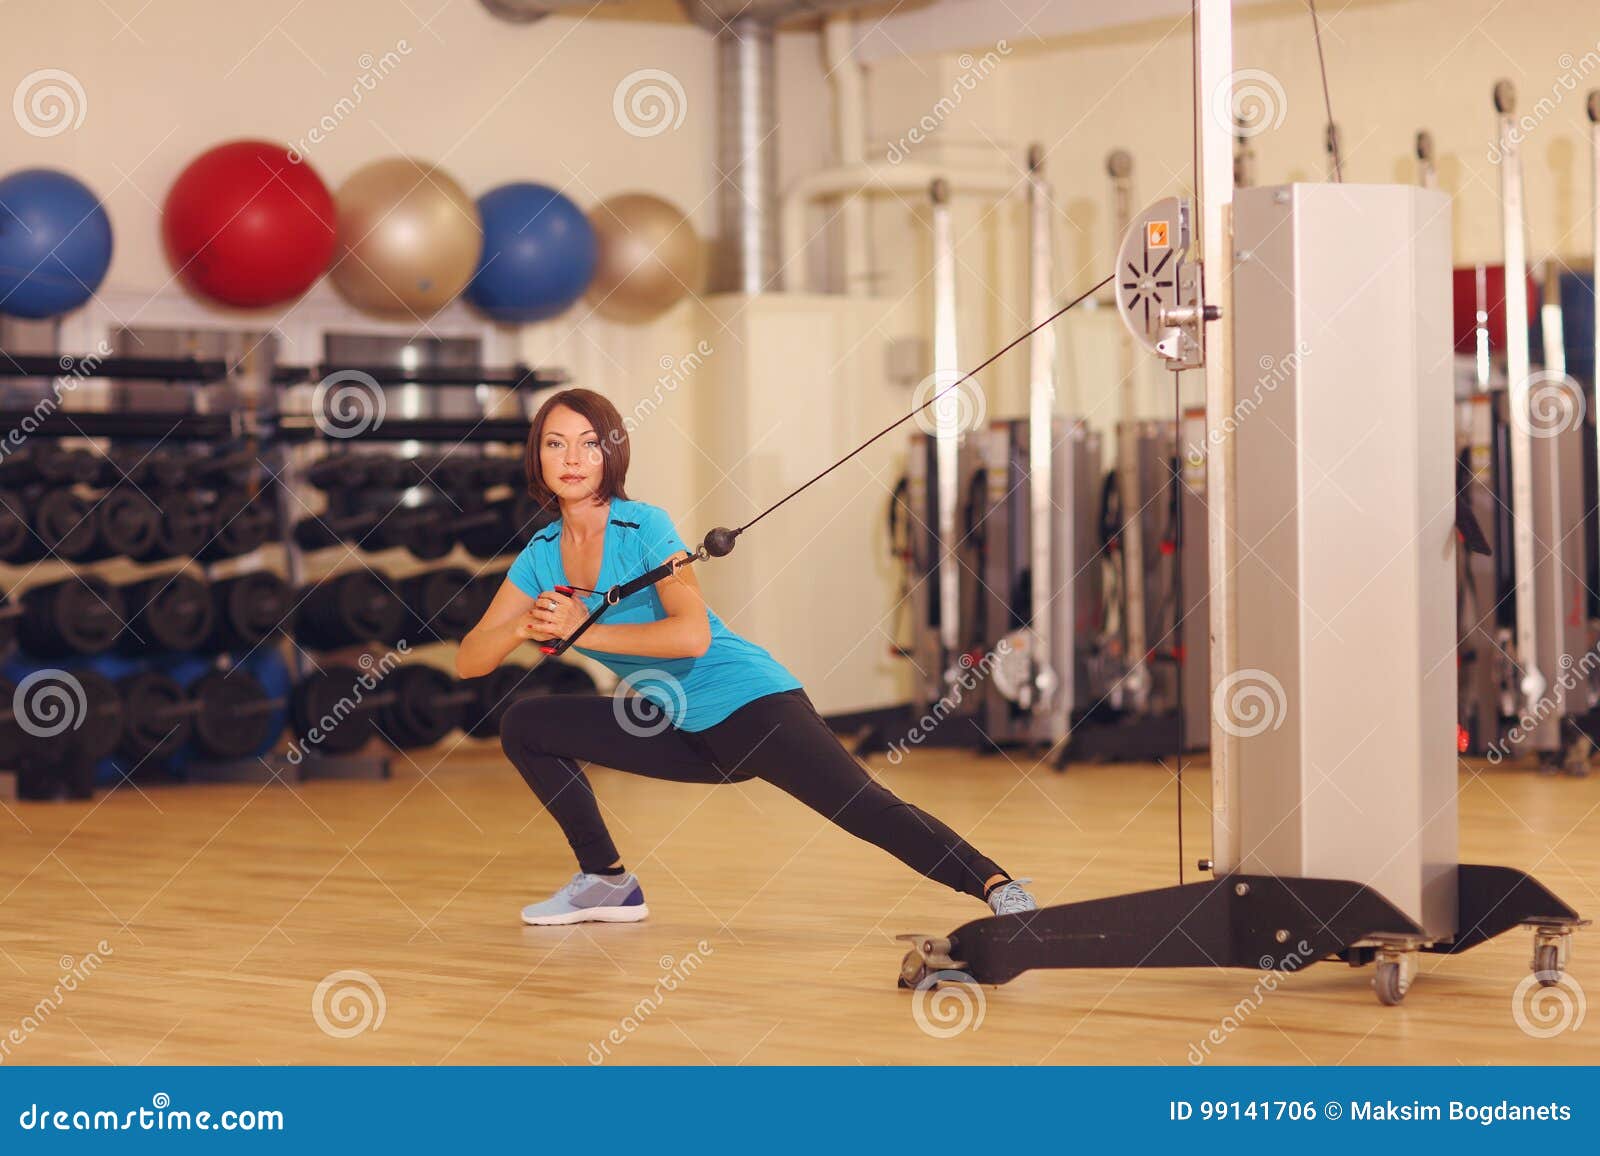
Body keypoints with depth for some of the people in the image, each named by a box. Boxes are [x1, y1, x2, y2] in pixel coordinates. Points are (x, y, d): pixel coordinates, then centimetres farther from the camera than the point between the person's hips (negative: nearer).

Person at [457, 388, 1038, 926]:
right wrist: (523, 626, -19)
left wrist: (582, 628, -27)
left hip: (750, 704, -7)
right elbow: (468, 660, 1)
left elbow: (693, 634, -29)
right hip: (675, 730, 7)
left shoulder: (643, 526, -15)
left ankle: (999, 887, -32)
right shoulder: (541, 556, 3)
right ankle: (607, 882, 12)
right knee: (525, 725, 5)